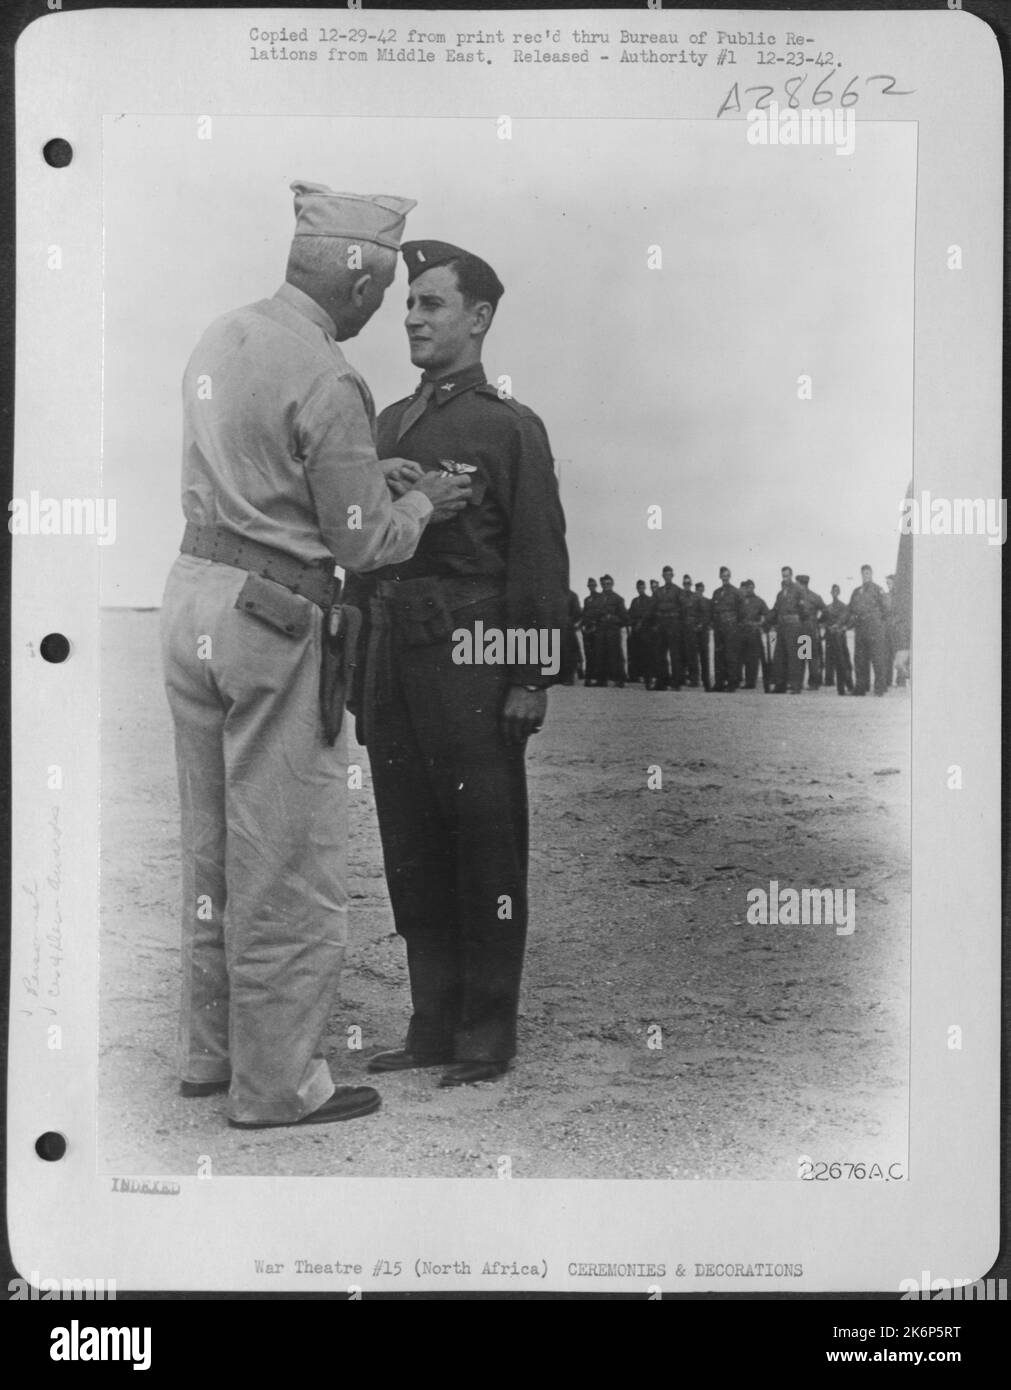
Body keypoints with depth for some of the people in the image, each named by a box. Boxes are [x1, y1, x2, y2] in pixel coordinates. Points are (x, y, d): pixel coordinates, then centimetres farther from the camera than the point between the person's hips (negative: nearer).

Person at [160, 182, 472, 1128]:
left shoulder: (220, 338, 9)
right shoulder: (327, 381, -17)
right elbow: (363, 543, -12)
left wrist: (367, 472, 18)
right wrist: (422, 505, 7)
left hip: (191, 590, 9)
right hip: (270, 618, -9)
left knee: (210, 840, 18)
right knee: (286, 859, 3)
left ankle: (208, 1050, 31)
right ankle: (276, 1084, 13)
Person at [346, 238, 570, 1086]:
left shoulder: (510, 427, -3)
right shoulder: (391, 423, 16)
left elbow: (541, 562, -7)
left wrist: (531, 682, -12)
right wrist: (361, 663, 12)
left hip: (473, 665, -6)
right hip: (393, 660, 7)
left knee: (485, 850, 2)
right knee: (411, 850, 10)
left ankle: (488, 1037, 12)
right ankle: (433, 1026, 21)